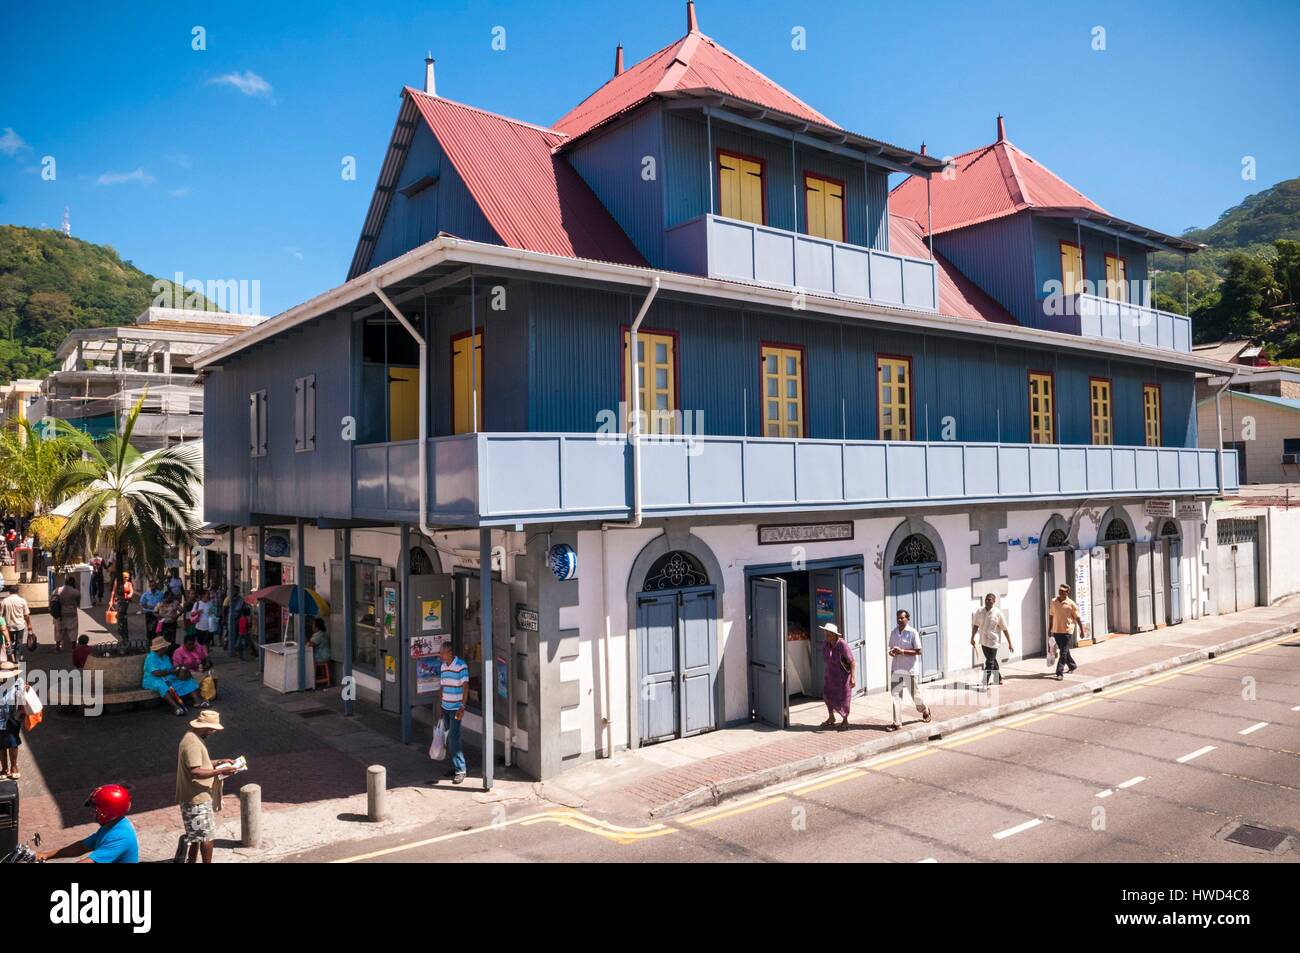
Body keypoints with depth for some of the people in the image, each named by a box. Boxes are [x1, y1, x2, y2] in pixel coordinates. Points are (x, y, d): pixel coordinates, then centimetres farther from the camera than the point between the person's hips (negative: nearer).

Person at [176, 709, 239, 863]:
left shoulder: (194, 738, 8)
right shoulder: (192, 743, -25)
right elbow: (195, 771, -31)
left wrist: (219, 762, 9)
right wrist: (219, 771, -28)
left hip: (198, 797, 10)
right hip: (197, 798, -10)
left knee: (198, 834, 21)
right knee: (206, 835, 0)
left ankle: (191, 861, 31)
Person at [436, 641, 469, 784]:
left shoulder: (461, 666, -14)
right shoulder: (442, 667, 9)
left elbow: (465, 687, -15)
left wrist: (462, 707, -19)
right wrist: (440, 705, 16)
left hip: (456, 708, -7)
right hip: (445, 707, 7)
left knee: (453, 738, -10)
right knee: (449, 739, 10)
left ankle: (460, 770, -4)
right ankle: (455, 767, 21)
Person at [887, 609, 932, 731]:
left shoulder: (913, 633, -10)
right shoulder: (893, 633, 6)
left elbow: (918, 651, -12)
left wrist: (902, 651, -22)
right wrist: (891, 652, -8)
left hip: (909, 669, -4)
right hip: (896, 669, 4)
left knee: (915, 693, 11)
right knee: (895, 695, -2)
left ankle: (925, 711, 40)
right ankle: (897, 723, 2)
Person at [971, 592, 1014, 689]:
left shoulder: (998, 613, -12)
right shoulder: (979, 611, -2)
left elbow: (1005, 629, -6)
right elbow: (975, 625, 10)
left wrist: (1010, 644, -3)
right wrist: (972, 637, 5)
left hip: (993, 642, -5)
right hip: (983, 641, 5)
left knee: (989, 663, -6)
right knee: (992, 661, 20)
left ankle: (984, 683, -4)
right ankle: (998, 678, 38)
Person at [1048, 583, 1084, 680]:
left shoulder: (1071, 604, -7)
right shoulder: (1053, 602, 5)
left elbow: (1077, 618, -2)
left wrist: (1081, 630, -1)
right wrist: (1050, 629, 15)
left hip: (1067, 631, -5)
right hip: (1056, 630, 5)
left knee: (1063, 653, -7)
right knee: (1064, 651, 19)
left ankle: (1059, 673, -6)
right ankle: (1072, 666, 41)